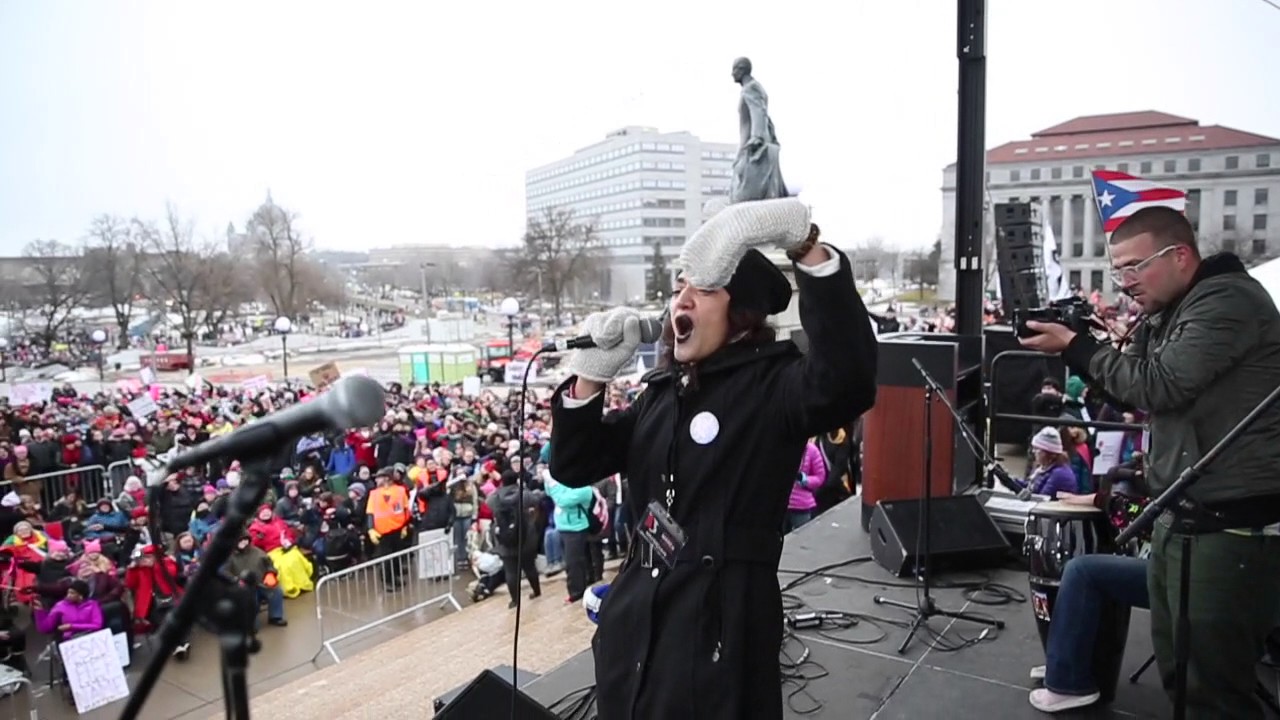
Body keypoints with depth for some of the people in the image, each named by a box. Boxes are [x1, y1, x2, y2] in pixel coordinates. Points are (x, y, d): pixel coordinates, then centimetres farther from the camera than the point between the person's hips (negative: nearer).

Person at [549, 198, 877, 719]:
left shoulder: (771, 384, -11)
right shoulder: (663, 391, 9)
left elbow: (847, 381, -33)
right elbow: (573, 468, 8)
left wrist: (805, 245, -40)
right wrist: (592, 374, -6)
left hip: (721, 629, -6)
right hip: (636, 624, 7)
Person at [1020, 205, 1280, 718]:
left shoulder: (1227, 299, -14)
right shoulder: (1170, 312, 14)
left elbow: (1158, 387, -21)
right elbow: (1138, 396, 15)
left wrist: (1074, 346, -11)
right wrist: (1080, 348, 1)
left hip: (1231, 527, -9)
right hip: (1179, 519, 9)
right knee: (1177, 675, 16)